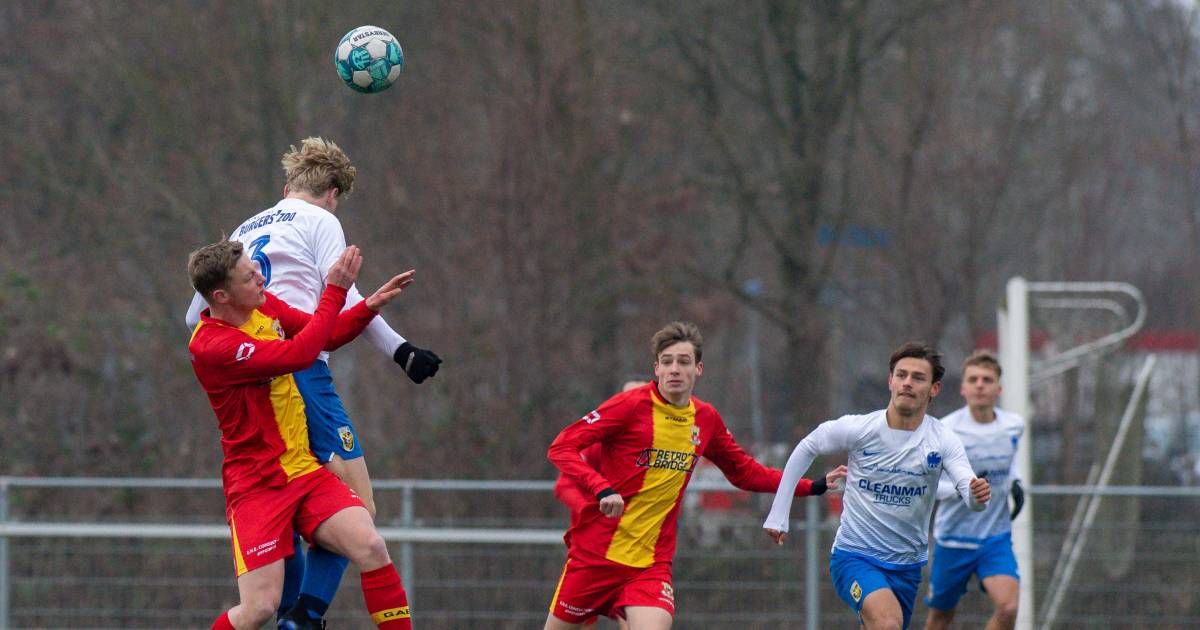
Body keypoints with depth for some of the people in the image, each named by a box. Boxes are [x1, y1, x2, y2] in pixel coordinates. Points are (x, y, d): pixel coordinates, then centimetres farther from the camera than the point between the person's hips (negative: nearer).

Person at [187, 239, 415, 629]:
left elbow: (327, 336, 21)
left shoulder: (266, 306, 5)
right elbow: (300, 354, -25)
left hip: (305, 470, 6)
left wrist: (370, 306, 3)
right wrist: (336, 290, -18)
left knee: (371, 547, -18)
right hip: (256, 486, -6)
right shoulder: (211, 346, -20)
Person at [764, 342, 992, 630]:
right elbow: (806, 449, 6)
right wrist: (778, 514, 5)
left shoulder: (943, 441, -9)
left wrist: (977, 494, -47)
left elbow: (969, 490, -22)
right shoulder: (857, 429, -11)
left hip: (906, 566, 3)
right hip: (854, 556, -3)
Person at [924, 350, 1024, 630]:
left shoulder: (1014, 425, -2)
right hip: (953, 538, -2)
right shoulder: (945, 431, -16)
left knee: (1007, 607, -21)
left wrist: (1015, 483, 5)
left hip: (996, 537, 2)